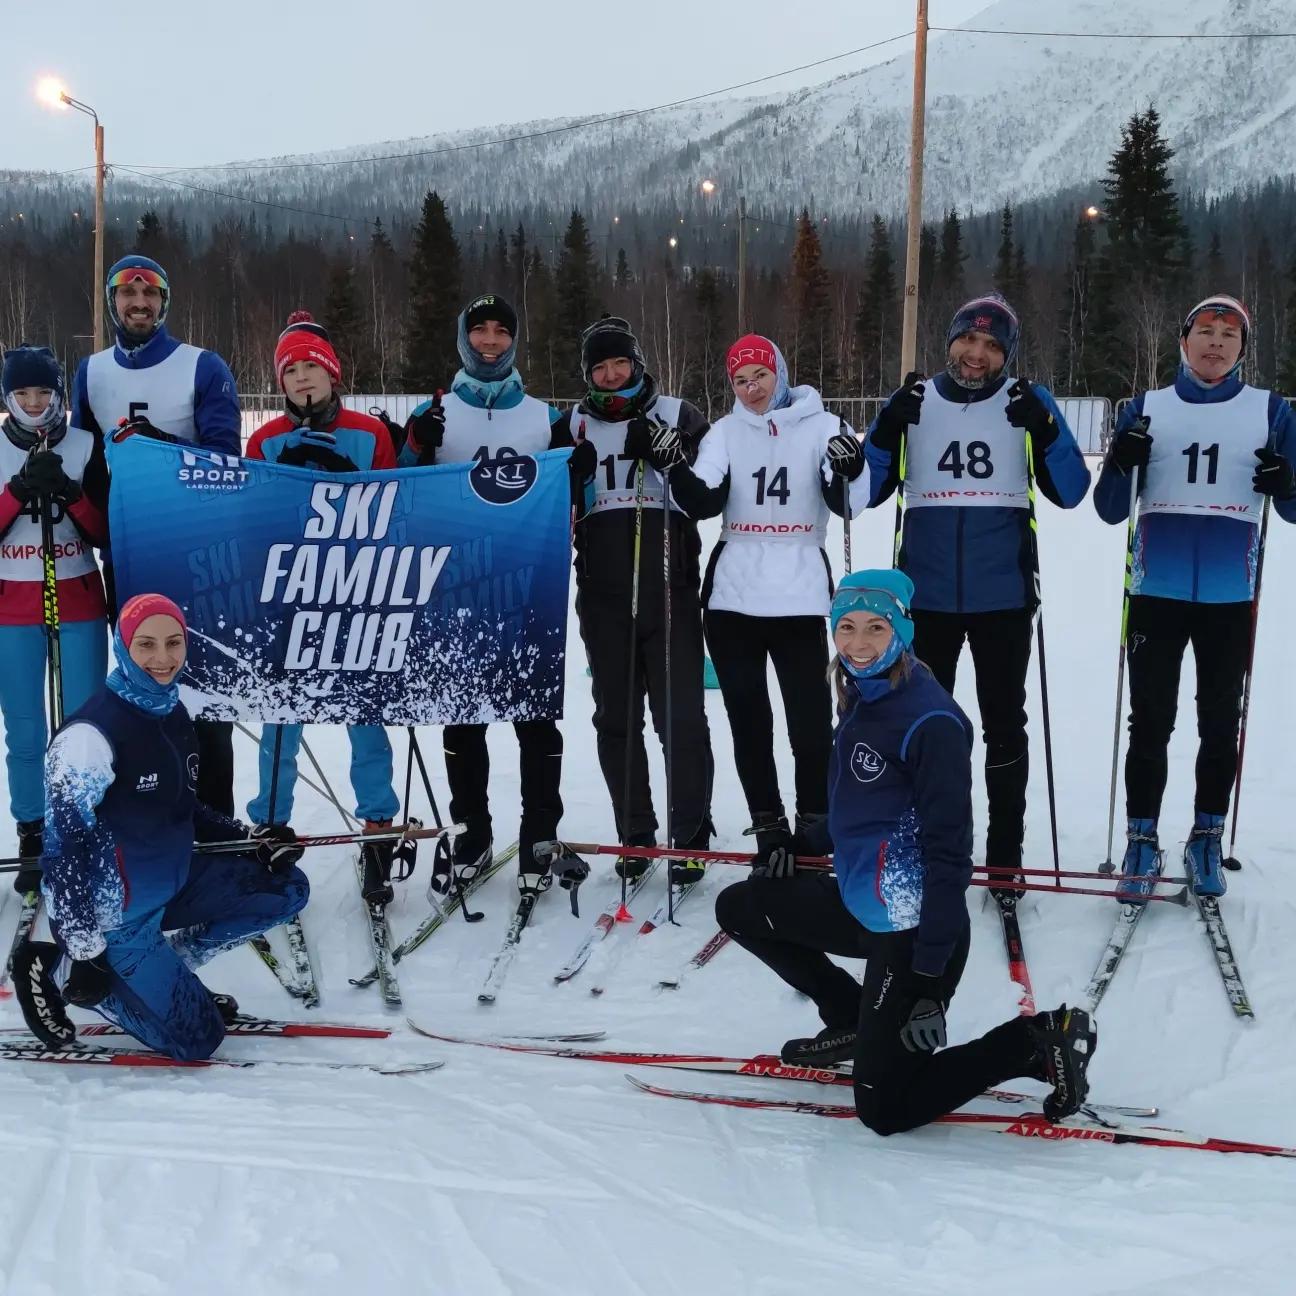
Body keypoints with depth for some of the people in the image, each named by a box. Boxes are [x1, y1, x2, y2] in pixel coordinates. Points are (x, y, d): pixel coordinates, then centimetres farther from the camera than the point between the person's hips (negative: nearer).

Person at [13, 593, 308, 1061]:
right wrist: (84, 951, -23)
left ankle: (154, 964, 8)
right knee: (198, 1040, 0)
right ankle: (59, 970, 8)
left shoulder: (173, 712, 1)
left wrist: (252, 842, 5)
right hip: (114, 912, -8)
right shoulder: (91, 733, -25)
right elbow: (64, 848, -24)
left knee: (287, 889, 6)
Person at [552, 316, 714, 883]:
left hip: (670, 592, -3)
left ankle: (690, 838, 7)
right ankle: (635, 835, 19)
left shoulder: (678, 416, 4)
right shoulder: (572, 427, 11)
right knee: (616, 719, 8)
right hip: (603, 597, 3)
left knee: (681, 718, -3)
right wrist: (567, 475, -7)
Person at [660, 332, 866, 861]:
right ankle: (768, 828, 19)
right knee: (747, 717, 8)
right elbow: (703, 501, -6)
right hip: (733, 596, 3)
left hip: (800, 594, -2)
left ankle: (816, 826, 9)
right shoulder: (725, 433, 7)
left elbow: (848, 503, -10)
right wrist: (675, 469, -25)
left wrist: (850, 469, -31)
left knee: (811, 718, -4)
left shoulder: (821, 426, 0)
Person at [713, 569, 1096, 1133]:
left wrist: (929, 975, -23)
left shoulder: (930, 721, -21)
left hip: (913, 928, -9)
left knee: (883, 1109, -3)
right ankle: (854, 1023, 24)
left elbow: (949, 853, -22)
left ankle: (1036, 1042, 5)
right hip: (860, 905, 9)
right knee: (737, 908, 19)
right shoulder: (860, 698, 6)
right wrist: (803, 844, 14)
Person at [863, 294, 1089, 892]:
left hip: (1003, 596, -1)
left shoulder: (1028, 403, 1)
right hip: (927, 595, 1)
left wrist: (1044, 432, -19)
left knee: (1004, 725, 7)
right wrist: (887, 429, -12)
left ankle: (1004, 857, 17)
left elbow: (1069, 493, -5)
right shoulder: (915, 401, 4)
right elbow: (870, 491, 3)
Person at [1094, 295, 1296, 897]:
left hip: (1231, 597, 0)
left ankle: (1207, 840, 21)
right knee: (1150, 721, 2)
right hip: (1157, 592, 0)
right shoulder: (1147, 409, 6)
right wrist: (1120, 464, -15)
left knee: (1220, 723, 8)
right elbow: (1111, 509, 5)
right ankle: (1141, 840, 13)